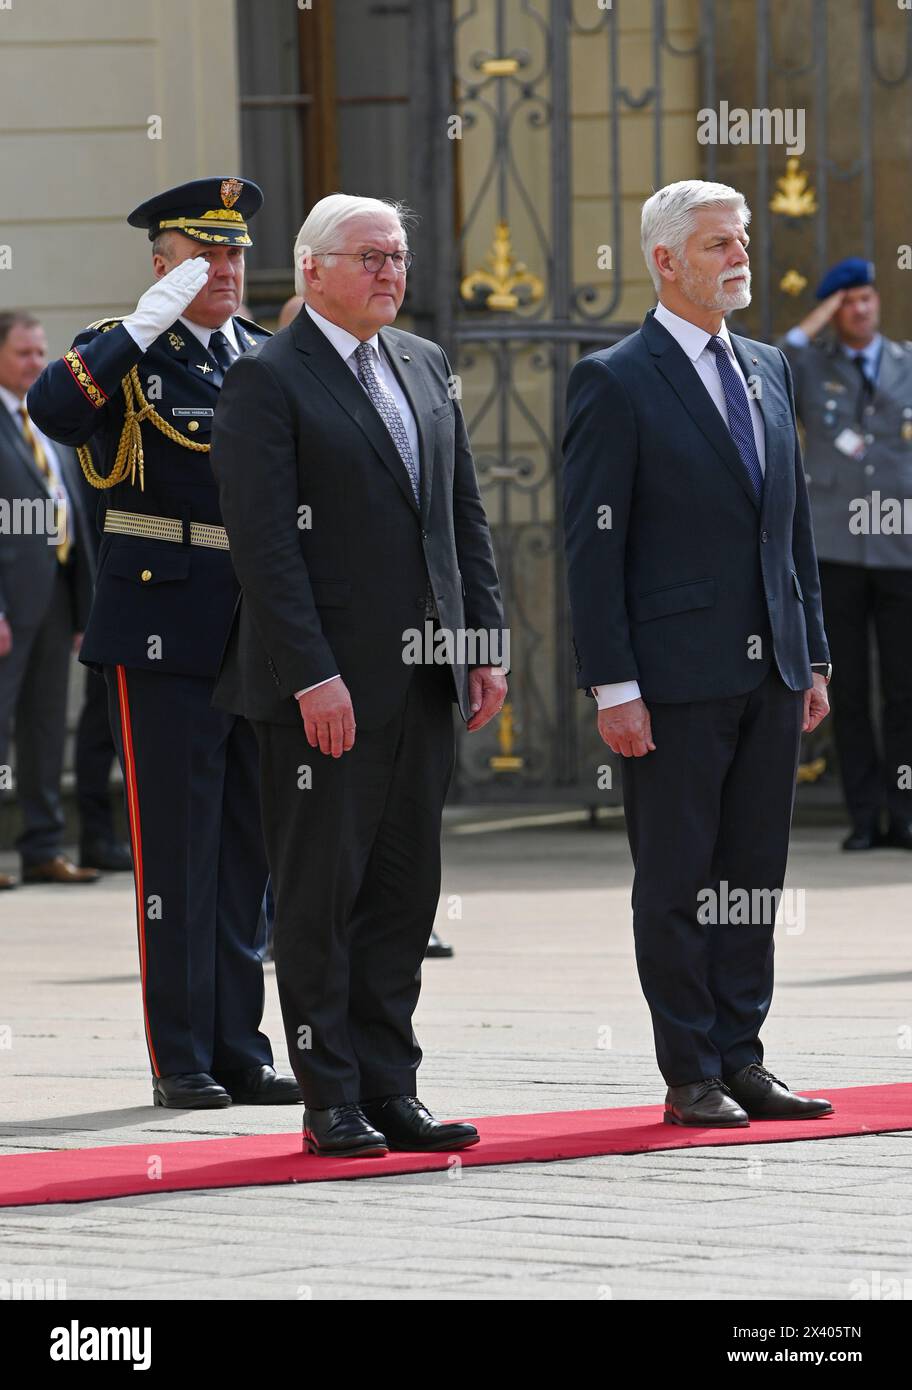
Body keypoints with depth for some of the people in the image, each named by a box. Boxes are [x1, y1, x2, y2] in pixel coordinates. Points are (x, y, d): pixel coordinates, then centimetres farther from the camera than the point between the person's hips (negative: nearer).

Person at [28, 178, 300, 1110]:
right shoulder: (125, 355, -3)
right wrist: (148, 324, -25)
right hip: (166, 638, -5)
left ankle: (239, 1052, 15)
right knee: (176, 856, -3)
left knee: (246, 855, 9)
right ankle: (182, 1060, 2)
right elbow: (52, 408, -24)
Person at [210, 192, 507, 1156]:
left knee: (404, 892, 9)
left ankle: (388, 1090, 14)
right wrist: (313, 677, -19)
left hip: (422, 680, 7)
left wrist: (486, 643, 9)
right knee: (320, 895, 0)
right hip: (325, 687, -7)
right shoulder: (267, 380, -8)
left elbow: (465, 515, 17)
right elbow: (264, 543, -14)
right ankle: (333, 1102, 4)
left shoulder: (424, 365, 15)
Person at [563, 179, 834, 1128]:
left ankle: (740, 1058, 15)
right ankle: (692, 1077, 4)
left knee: (754, 875, 9)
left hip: (769, 673, 6)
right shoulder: (615, 382, -7)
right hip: (676, 677, -6)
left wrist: (812, 656, 13)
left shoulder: (769, 371, 14)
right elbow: (593, 548, -10)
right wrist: (612, 685, -15)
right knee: (678, 881, 0)